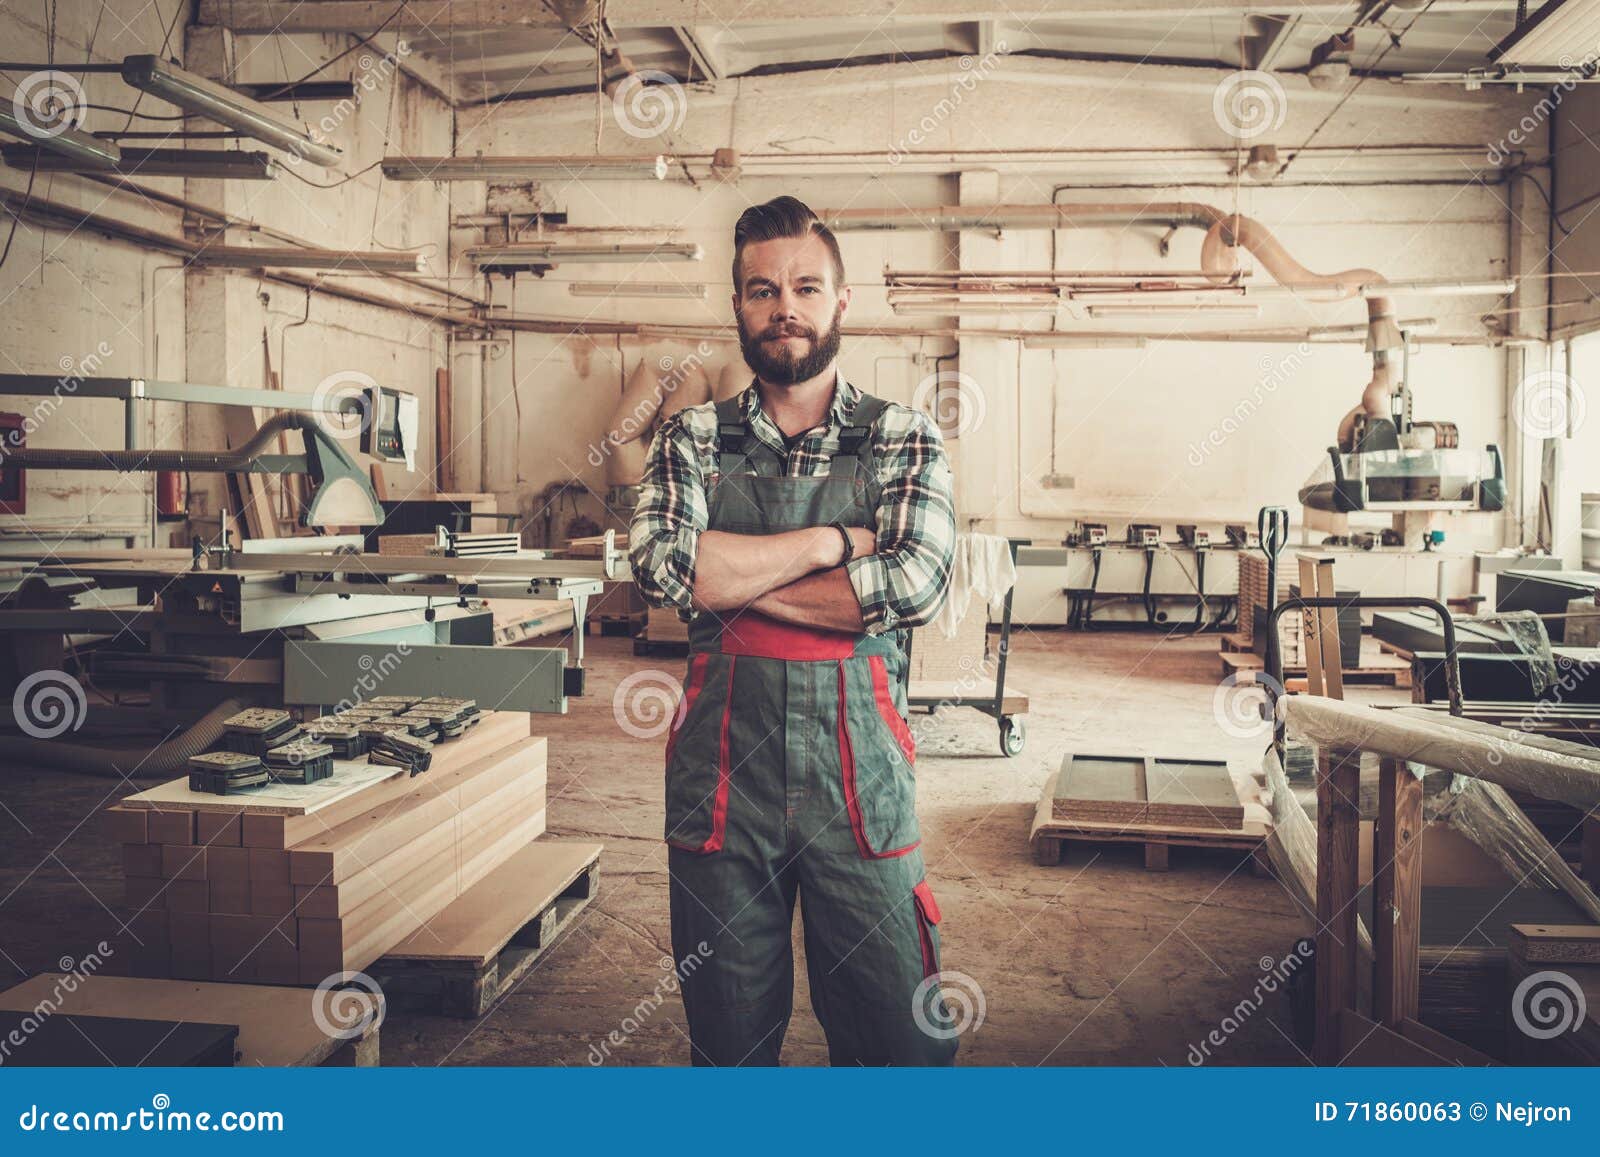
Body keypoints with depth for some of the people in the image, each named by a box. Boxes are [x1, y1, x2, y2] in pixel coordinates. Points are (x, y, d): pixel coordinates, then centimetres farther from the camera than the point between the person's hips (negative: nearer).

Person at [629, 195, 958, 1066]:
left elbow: (915, 584, -15)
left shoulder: (904, 441, 3)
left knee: (899, 1038, 7)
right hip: (720, 773, 1)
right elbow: (660, 565, -13)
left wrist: (729, 576, -11)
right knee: (730, 1039, 15)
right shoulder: (692, 440, 6)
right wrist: (827, 542, -11)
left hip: (858, 774, -1)